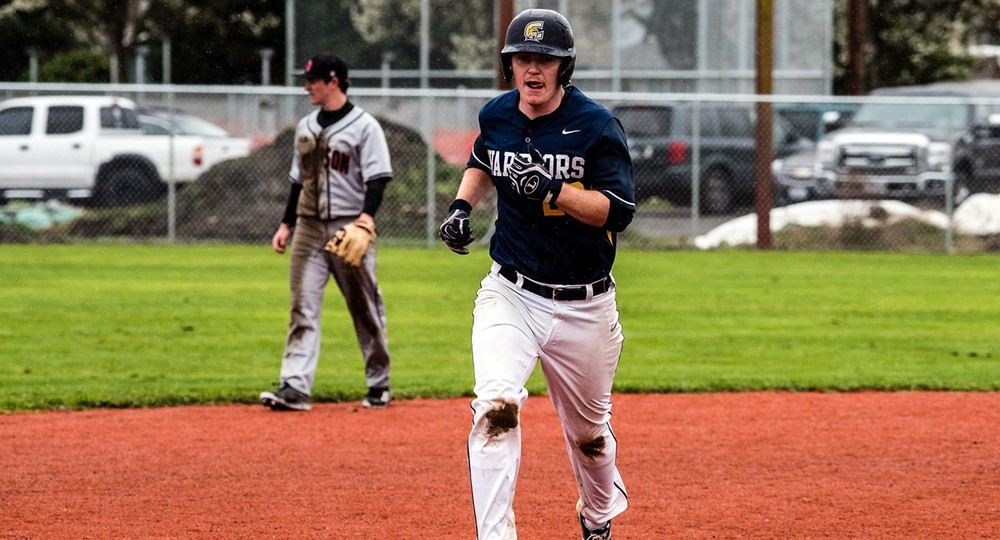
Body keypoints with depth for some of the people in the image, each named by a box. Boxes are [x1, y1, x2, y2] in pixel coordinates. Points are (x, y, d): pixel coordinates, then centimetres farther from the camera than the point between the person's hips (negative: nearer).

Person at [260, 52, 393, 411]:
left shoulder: (364, 126, -6)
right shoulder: (306, 126, 15)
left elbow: (377, 180, -12)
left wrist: (365, 222, -24)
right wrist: (286, 224, 16)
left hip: (349, 229, -6)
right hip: (309, 228, 6)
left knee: (365, 309, 3)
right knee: (303, 308, -4)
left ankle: (379, 385, 16)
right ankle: (295, 388, -10)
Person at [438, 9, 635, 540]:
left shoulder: (596, 126, -12)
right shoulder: (496, 116, 2)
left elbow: (620, 211, -19)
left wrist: (554, 190, -31)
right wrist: (462, 205, 8)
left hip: (584, 306, -2)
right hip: (510, 295, 2)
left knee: (589, 431, 16)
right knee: (495, 406, -24)